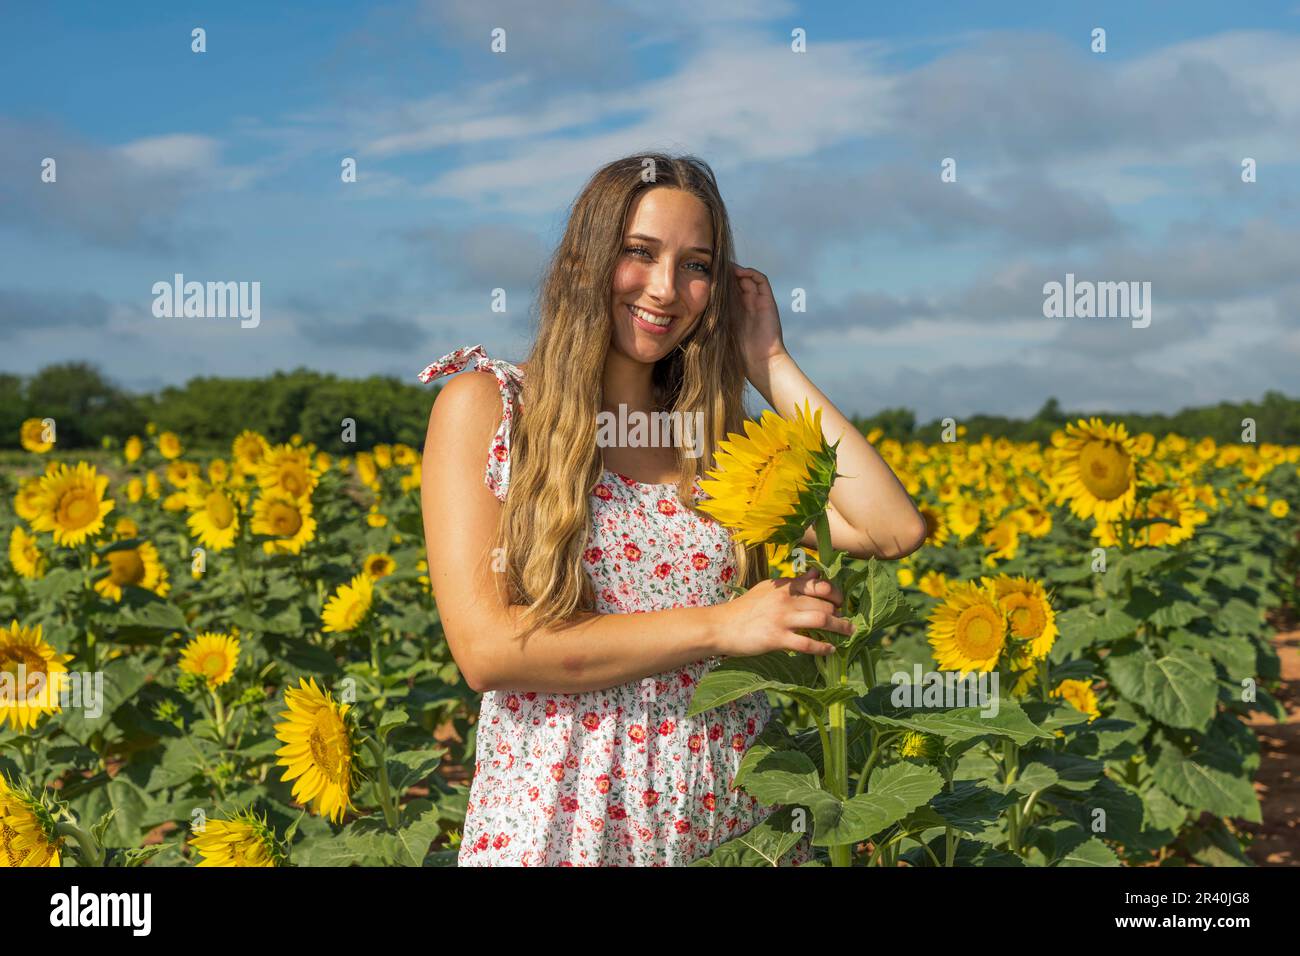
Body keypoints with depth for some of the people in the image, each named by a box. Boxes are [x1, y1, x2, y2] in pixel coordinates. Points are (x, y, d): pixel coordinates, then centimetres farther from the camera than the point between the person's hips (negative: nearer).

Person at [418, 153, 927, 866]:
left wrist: (771, 367, -3)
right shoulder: (483, 405, -5)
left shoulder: (722, 438, 4)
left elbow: (895, 528, -9)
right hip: (556, 828, -3)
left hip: (732, 822, 4)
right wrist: (720, 626, -18)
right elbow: (485, 649, -14)